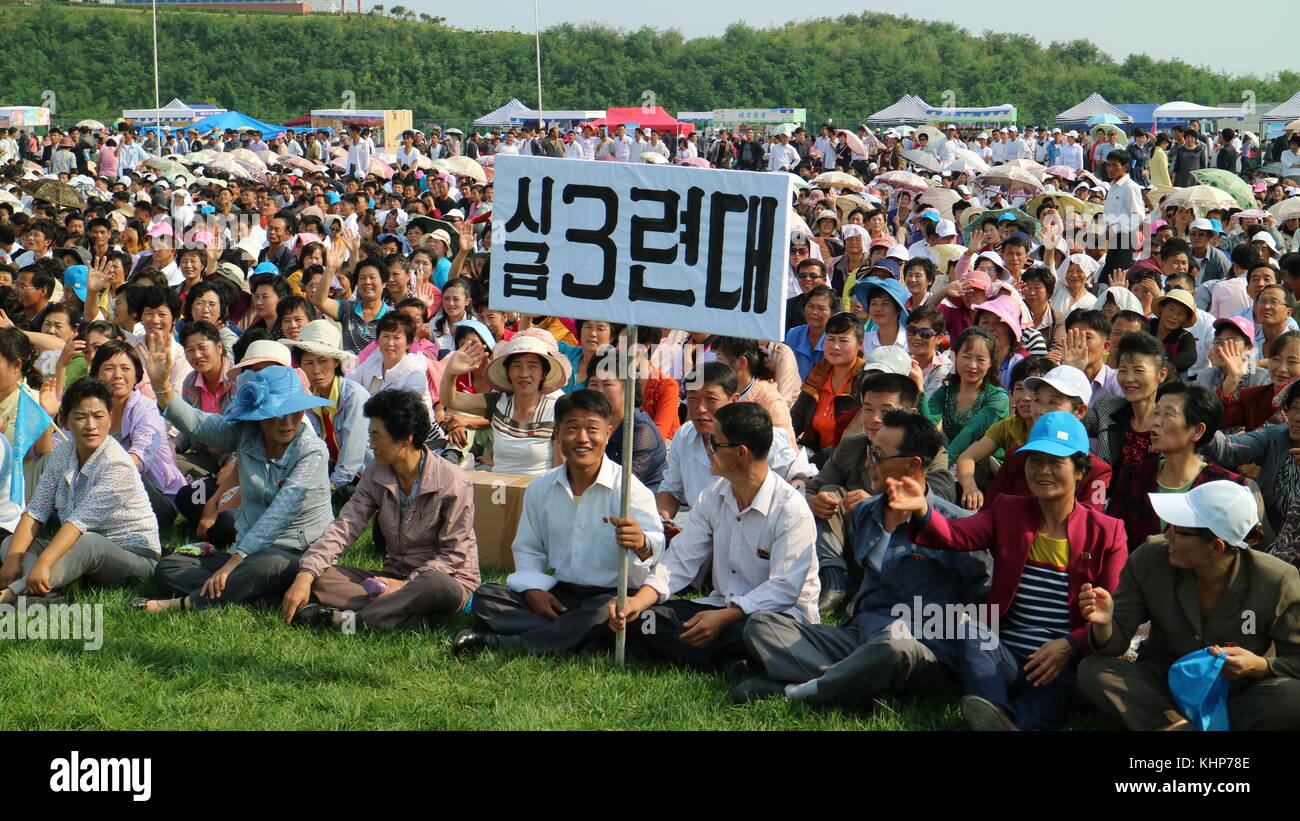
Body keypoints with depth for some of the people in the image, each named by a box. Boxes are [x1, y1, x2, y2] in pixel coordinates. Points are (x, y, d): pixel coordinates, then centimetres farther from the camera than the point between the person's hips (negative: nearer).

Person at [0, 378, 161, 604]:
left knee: (89, 543, -38)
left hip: (134, 558, -7)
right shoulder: (62, 454, 3)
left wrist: (43, 563, -41)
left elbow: (79, 522, -30)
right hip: (80, 549, 7)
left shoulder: (117, 466, -19)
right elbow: (35, 511, -3)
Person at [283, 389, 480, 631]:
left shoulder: (453, 483, -14)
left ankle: (351, 619, -38)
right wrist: (305, 576, -19)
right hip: (394, 575, 6)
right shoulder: (375, 475, 2)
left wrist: (407, 584, -23)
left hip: (445, 578, -5)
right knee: (319, 575, -16)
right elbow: (344, 527, -6)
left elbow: (455, 554, -13)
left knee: (436, 586, -42)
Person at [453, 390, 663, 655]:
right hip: (557, 594, 5)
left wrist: (641, 544, -48)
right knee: (485, 596, -13)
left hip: (608, 595, -5)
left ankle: (498, 641, -33)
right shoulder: (540, 489, 11)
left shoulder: (629, 488, -7)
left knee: (605, 612, -40)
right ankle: (577, 638, -30)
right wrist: (533, 589, -3)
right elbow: (527, 549, 19)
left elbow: (656, 546, -21)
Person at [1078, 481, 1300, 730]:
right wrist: (1104, 624, -31)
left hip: (1238, 697, -2)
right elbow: (1116, 641, -7)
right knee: (1092, 671, -24)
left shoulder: (1279, 582, -15)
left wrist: (1260, 666, -27)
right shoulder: (1149, 560, -9)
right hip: (1162, 689, 2)